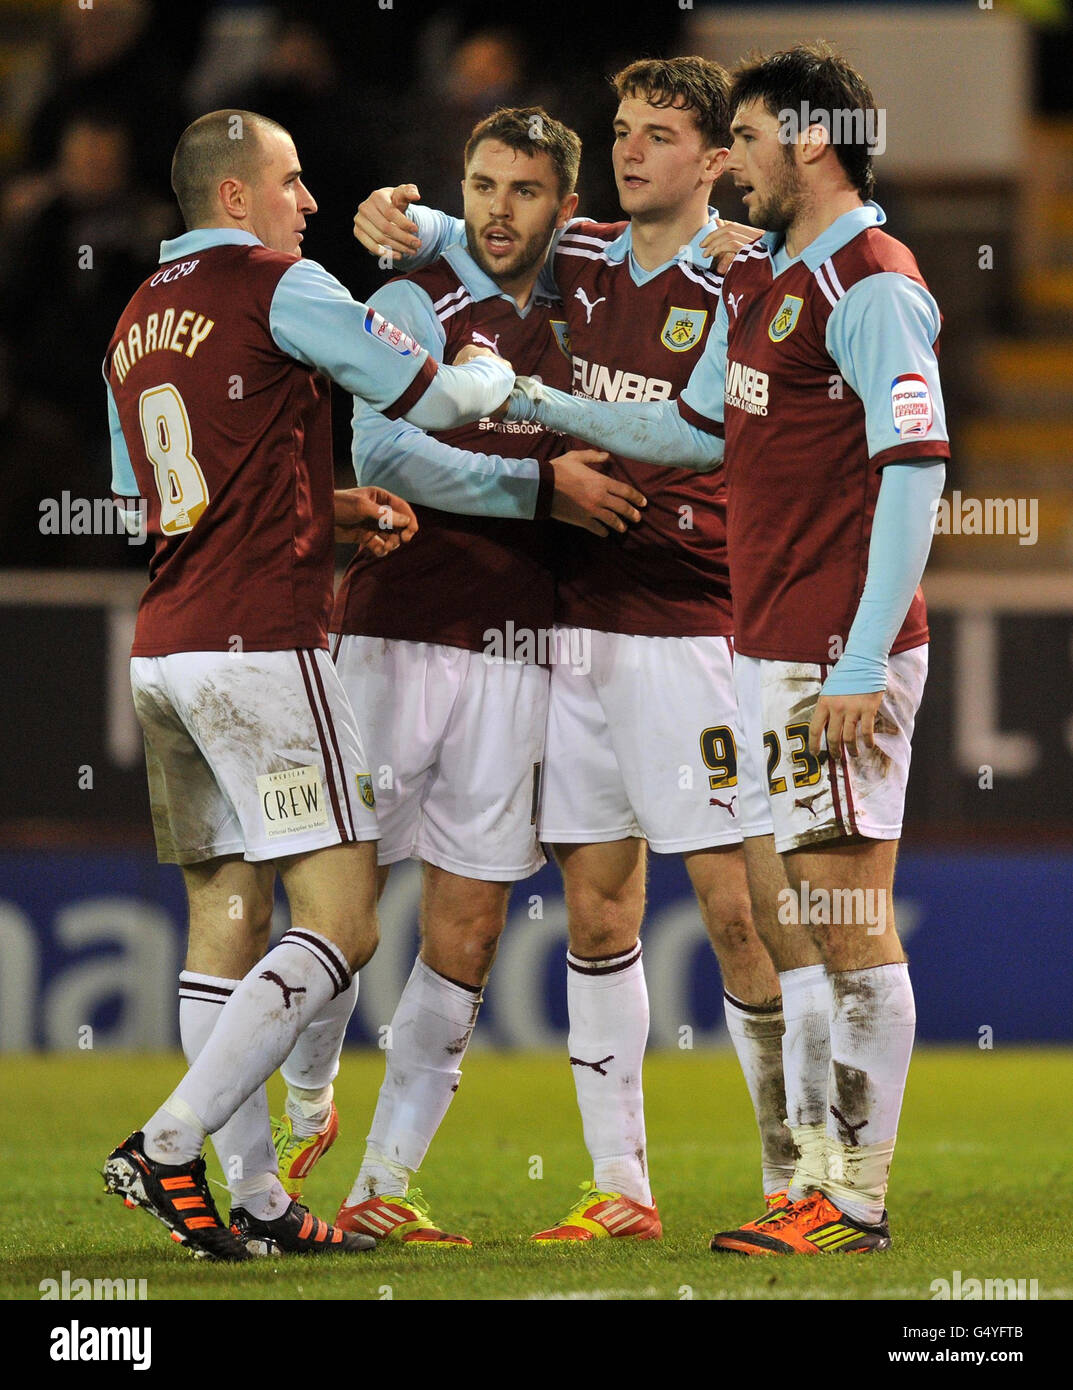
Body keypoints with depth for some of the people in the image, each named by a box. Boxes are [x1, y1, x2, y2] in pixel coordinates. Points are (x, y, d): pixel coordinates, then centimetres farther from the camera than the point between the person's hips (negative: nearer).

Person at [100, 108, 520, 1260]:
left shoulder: (136, 321, 17)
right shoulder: (279, 288, -6)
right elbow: (434, 401, -3)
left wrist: (336, 505, 21)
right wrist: (503, 370, 20)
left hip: (159, 650, 8)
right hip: (259, 646, -8)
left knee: (226, 913, 9)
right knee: (340, 920, -7)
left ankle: (255, 1198, 7)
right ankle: (168, 1144, -17)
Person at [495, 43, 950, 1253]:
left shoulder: (872, 288, -13)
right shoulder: (756, 282, 17)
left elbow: (914, 471, -18)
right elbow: (699, 429, 28)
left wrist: (862, 662, -22)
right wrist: (537, 406, 24)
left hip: (840, 655, -9)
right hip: (769, 646, 9)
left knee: (848, 922, -7)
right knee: (808, 923, 11)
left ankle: (859, 1200, -4)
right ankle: (814, 1180, 15)